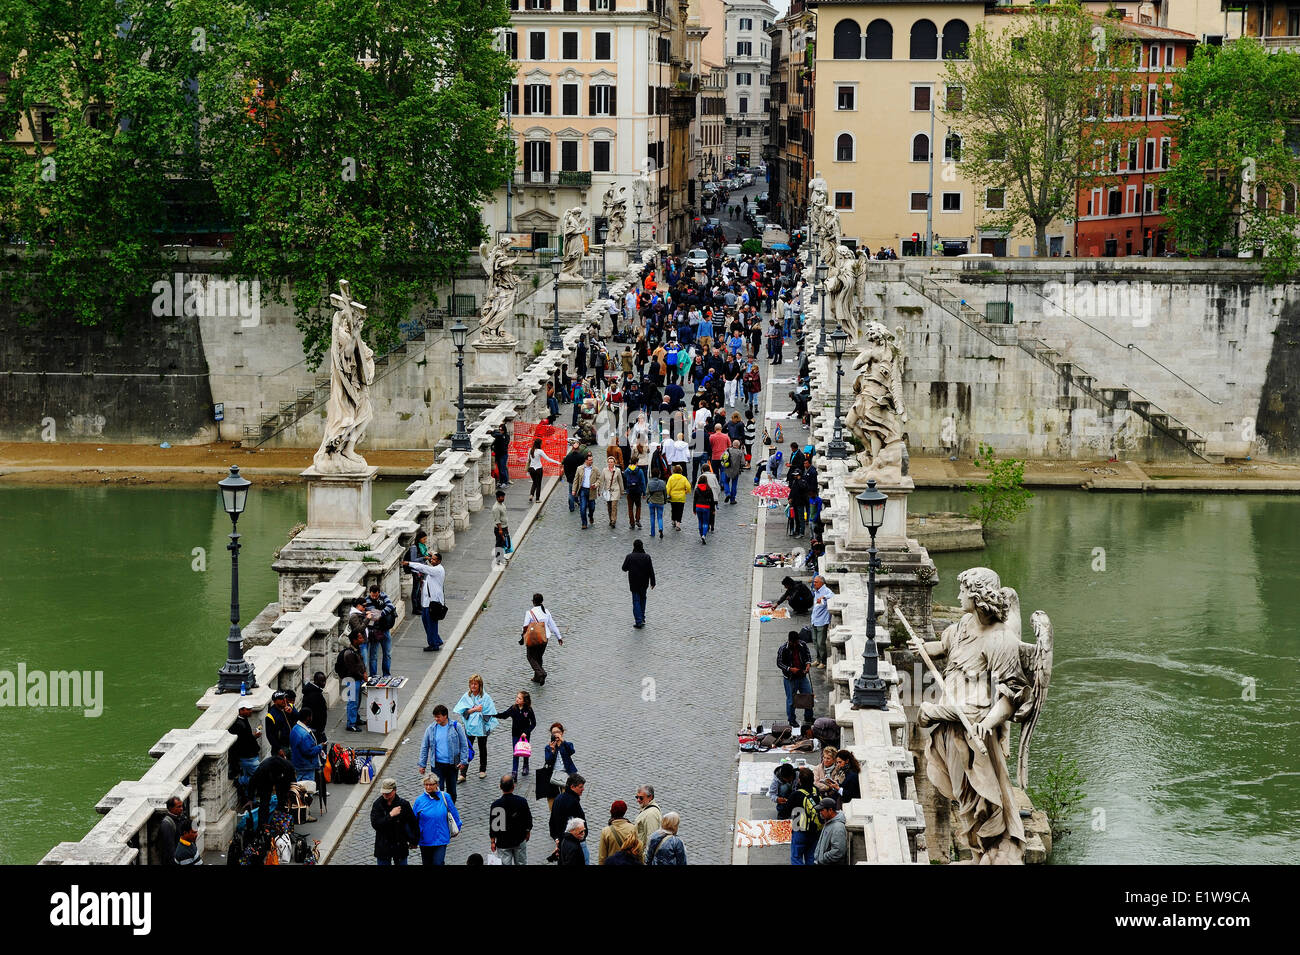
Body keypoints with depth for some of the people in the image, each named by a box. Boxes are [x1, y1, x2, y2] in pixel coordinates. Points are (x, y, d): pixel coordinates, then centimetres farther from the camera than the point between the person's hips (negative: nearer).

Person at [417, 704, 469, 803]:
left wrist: (463, 761, -5)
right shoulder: (431, 728, -1)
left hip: (452, 764, 0)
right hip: (437, 764, 0)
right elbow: (424, 747, 7)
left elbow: (464, 745, 1)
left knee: (451, 790, 12)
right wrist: (422, 765, 7)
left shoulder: (456, 727, -5)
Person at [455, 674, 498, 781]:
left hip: (482, 727, -1)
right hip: (469, 727, 1)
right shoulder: (466, 697, -1)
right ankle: (462, 774, -4)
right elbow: (463, 712, -7)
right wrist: (475, 709, -19)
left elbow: (489, 713, -7)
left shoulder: (485, 697, -7)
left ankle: (482, 770, 34)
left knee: (482, 749, 16)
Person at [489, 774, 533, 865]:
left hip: (502, 843, -1)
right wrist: (528, 832, 17)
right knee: (521, 863, 19)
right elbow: (528, 819, -2)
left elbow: (493, 826, -9)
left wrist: (493, 841, 5)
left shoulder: (495, 805, -20)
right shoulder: (522, 801, -17)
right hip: (519, 840, 1)